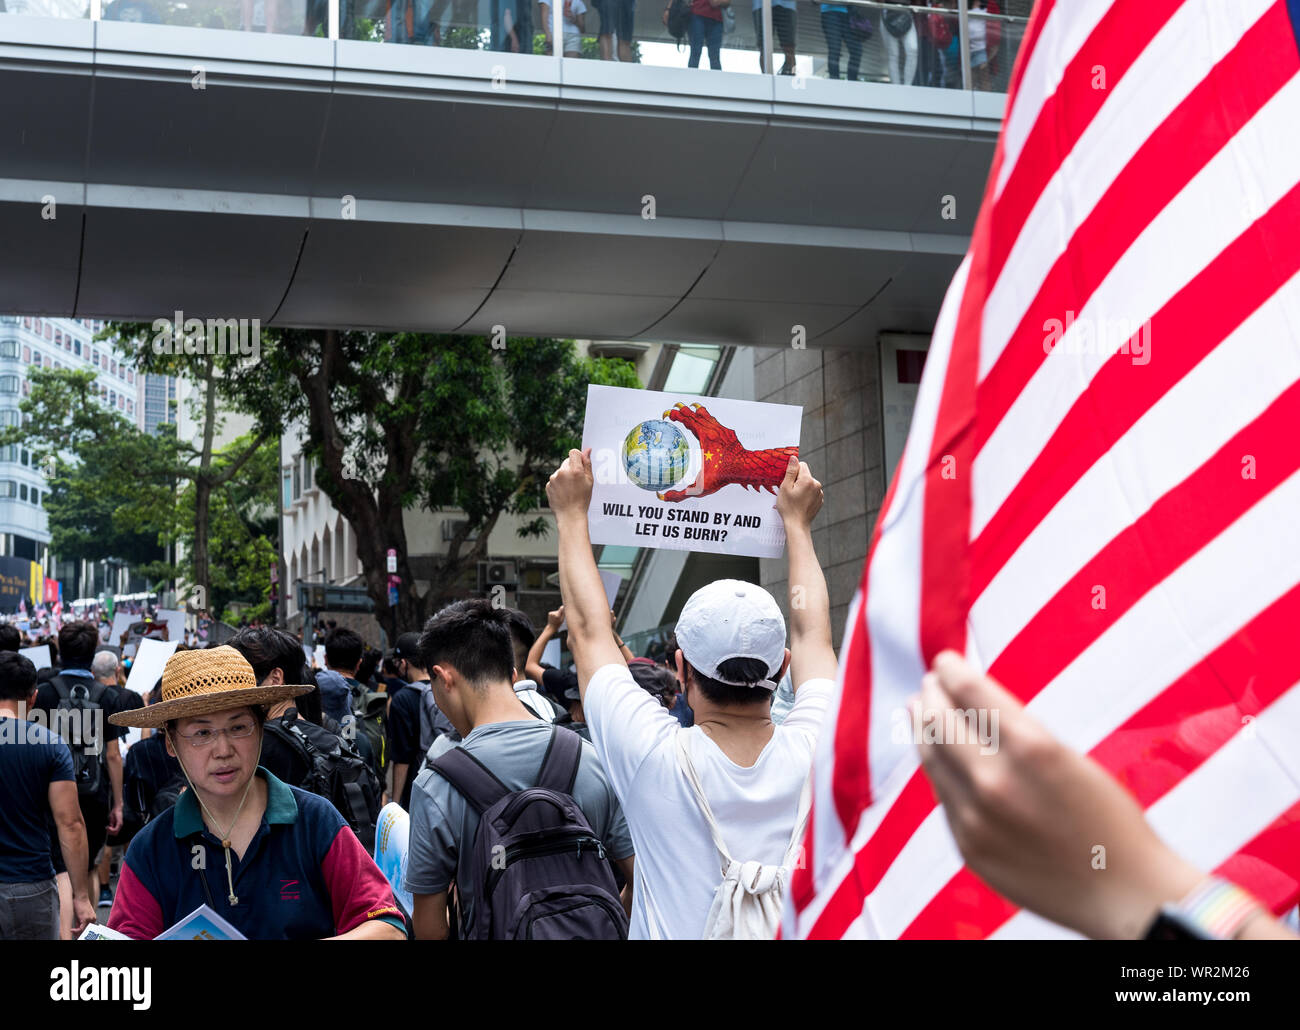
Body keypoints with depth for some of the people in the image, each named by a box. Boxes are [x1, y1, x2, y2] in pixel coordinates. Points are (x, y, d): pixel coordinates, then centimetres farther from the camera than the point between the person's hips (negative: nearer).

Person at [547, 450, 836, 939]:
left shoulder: (657, 759, -23)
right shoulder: (813, 753, -17)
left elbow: (588, 630, -9)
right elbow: (812, 634, 1)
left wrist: (572, 514, 3)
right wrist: (797, 523, 15)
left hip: (673, 930, -2)